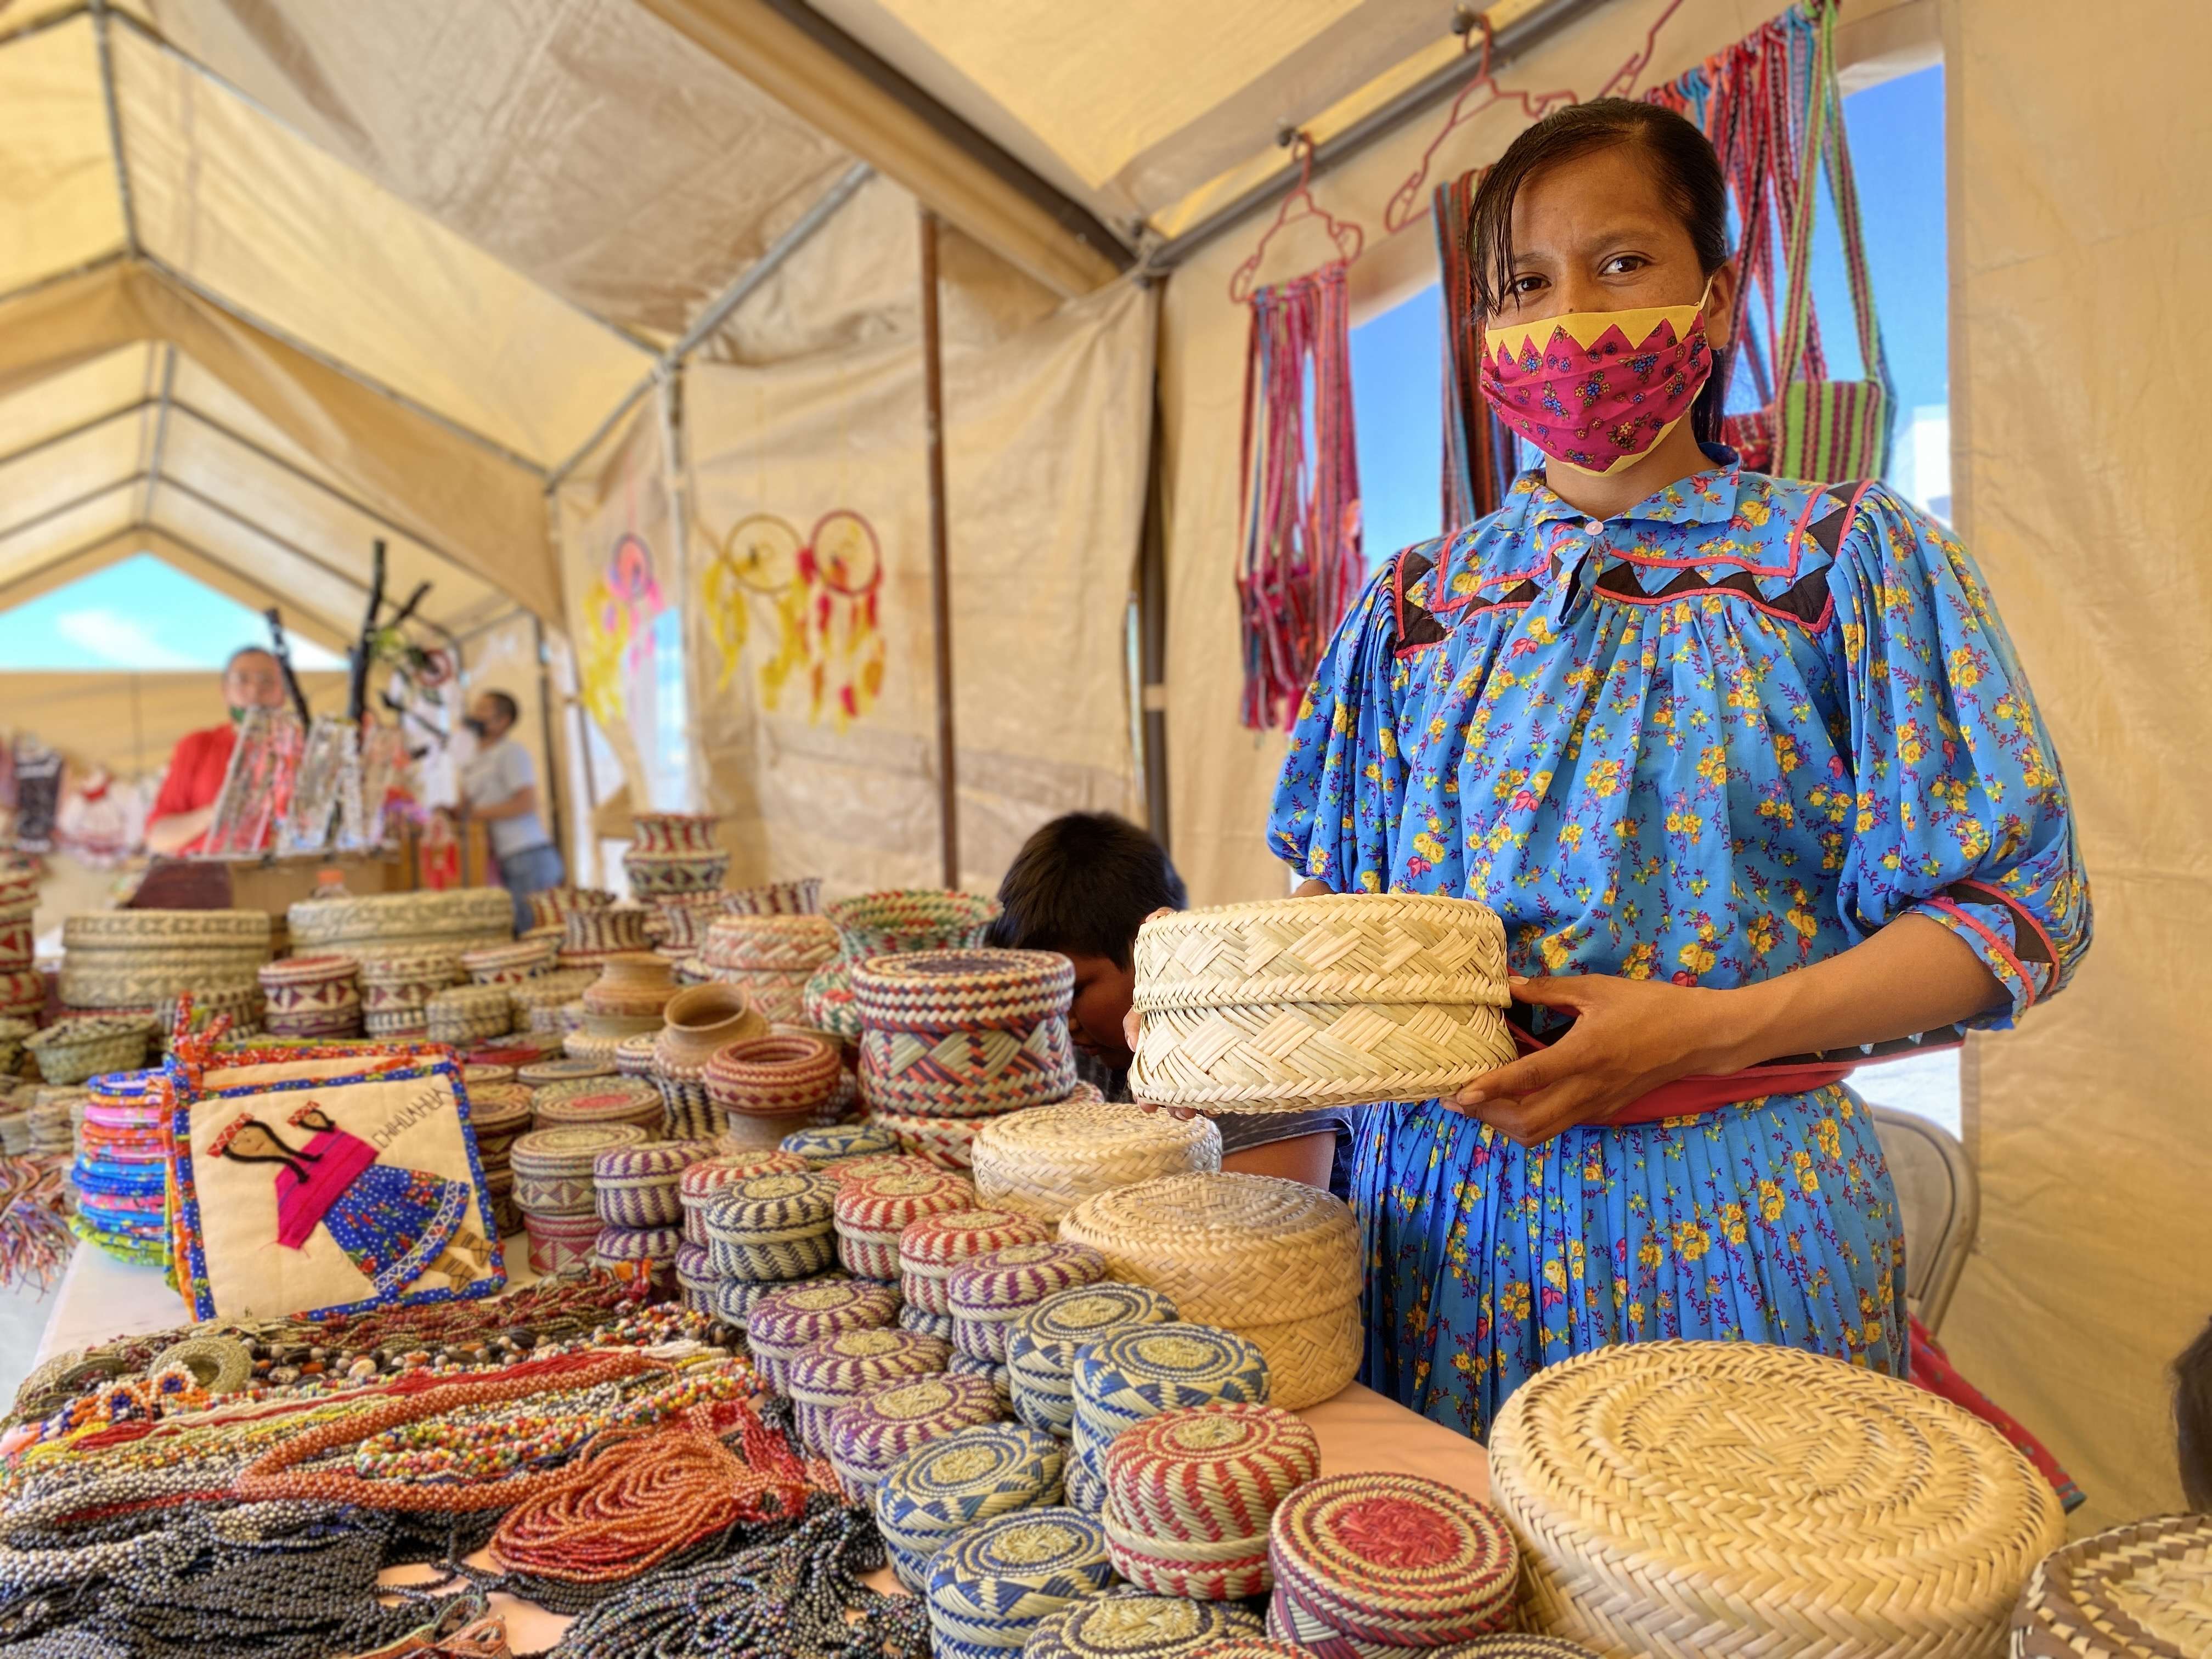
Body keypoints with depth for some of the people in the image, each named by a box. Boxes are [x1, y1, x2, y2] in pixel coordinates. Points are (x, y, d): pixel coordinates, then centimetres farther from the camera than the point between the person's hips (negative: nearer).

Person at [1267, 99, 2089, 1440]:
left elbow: (2014, 910, -6)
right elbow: (1347, 887, 15)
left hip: (1723, 1209, -3)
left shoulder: (1850, 561, -3)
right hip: (1444, 1201, 3)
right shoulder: (1422, 601, 8)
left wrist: (1709, 1029, -19)